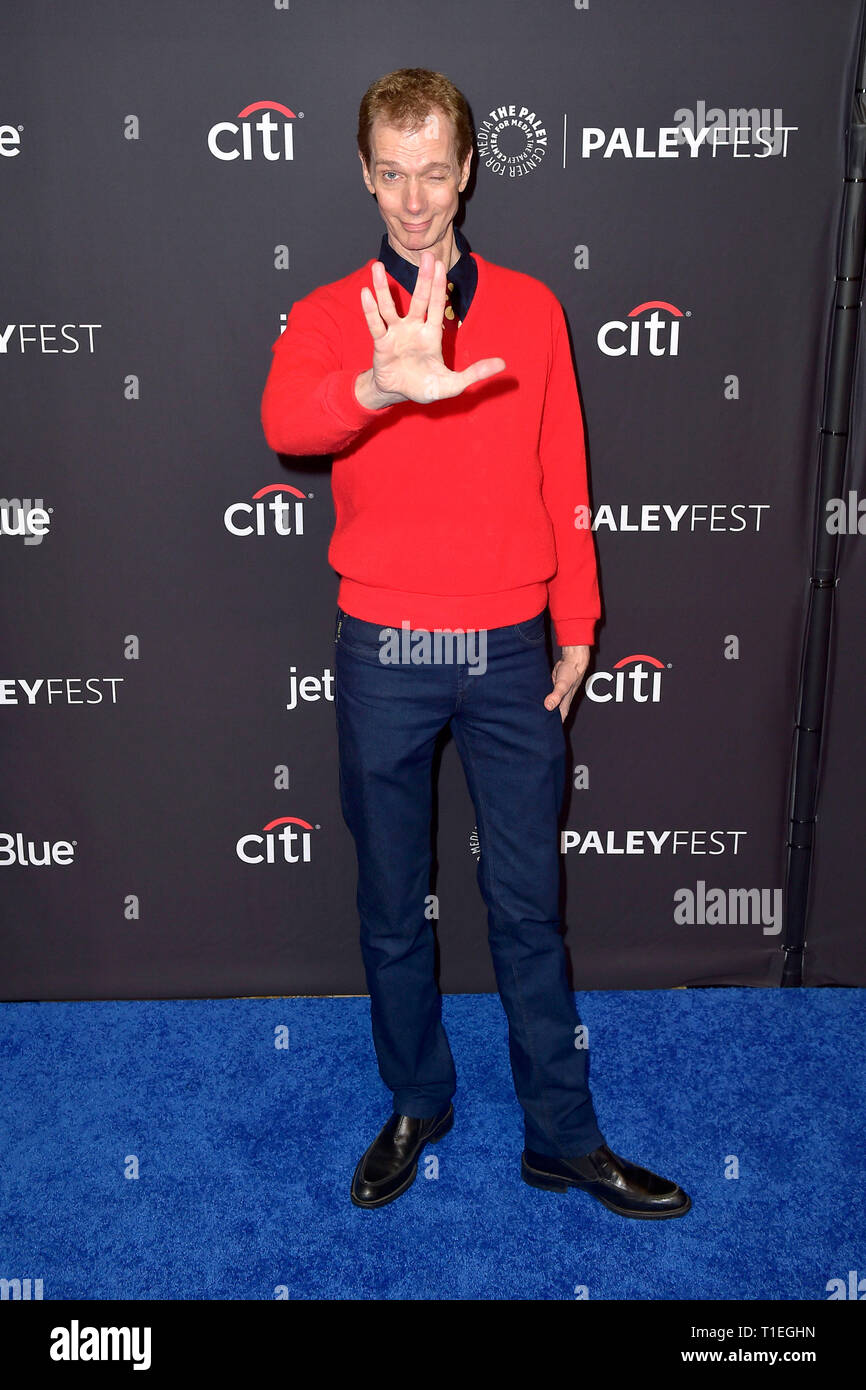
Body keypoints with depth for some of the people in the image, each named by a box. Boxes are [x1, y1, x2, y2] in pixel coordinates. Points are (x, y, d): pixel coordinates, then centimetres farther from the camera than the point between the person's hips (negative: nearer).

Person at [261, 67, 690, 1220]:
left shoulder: (531, 310, 5)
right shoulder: (330, 316, -2)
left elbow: (563, 478, 7)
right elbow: (286, 421, -25)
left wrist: (577, 628, 5)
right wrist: (380, 384, -46)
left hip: (511, 651, 1)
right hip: (385, 655, -1)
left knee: (528, 902, 10)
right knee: (393, 901, 13)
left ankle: (563, 1134, 26)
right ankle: (416, 1106, 35)